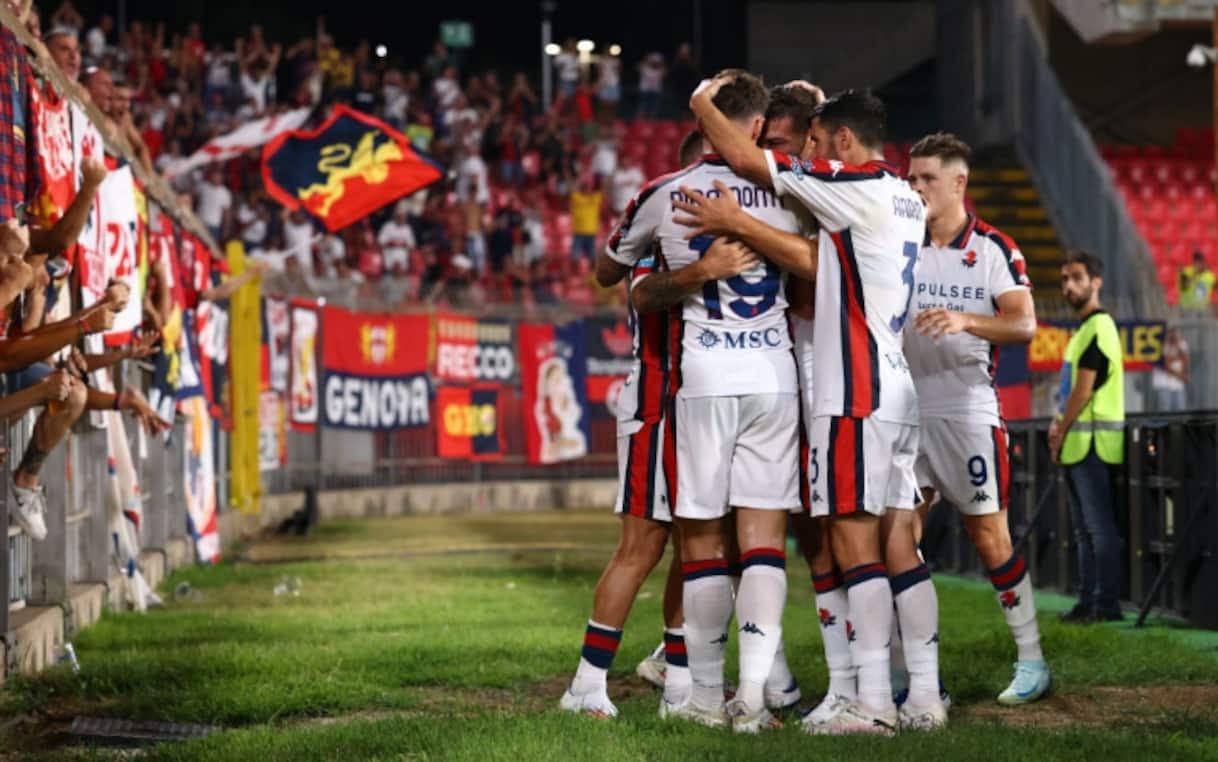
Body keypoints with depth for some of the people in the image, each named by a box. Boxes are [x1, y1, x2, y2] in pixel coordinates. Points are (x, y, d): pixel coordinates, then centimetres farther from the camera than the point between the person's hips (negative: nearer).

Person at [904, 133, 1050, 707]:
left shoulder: (994, 249, -3)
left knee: (990, 539, -1)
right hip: (907, 411, 4)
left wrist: (966, 320, -31)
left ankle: (1032, 661, 12)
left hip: (968, 411, -4)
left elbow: (1024, 324, -14)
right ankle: (913, 672, 4)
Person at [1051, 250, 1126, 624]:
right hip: (1079, 443, 10)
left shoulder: (1097, 328, -13)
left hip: (1092, 442, -10)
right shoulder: (1085, 328, 18)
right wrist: (1059, 424, 9)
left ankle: (1107, 604, -9)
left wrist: (1060, 434, -10)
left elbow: (1083, 390, -16)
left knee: (1100, 527, -9)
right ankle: (1089, 601, 17)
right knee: (1085, 528, 12)